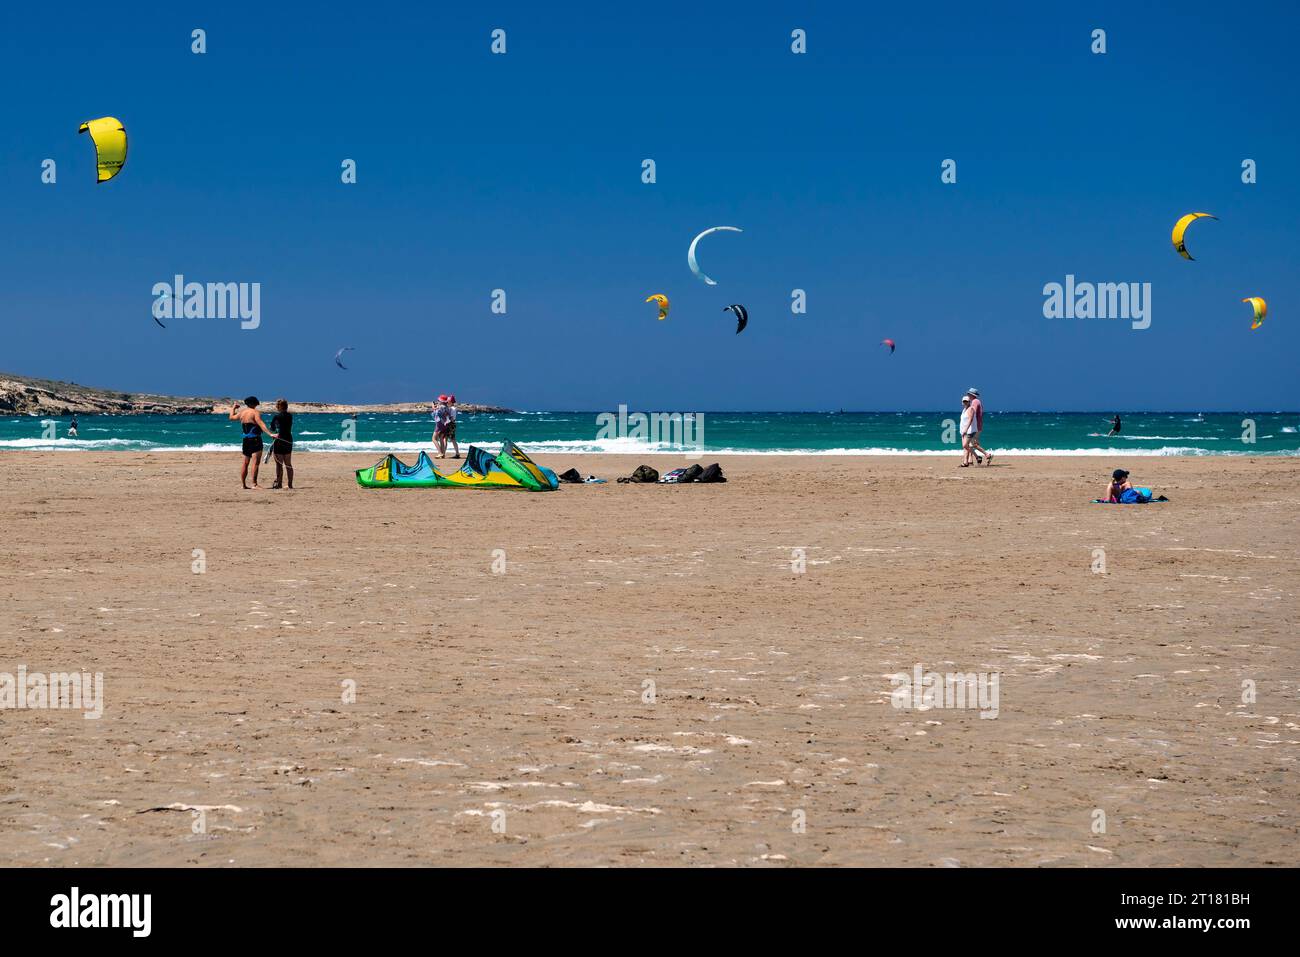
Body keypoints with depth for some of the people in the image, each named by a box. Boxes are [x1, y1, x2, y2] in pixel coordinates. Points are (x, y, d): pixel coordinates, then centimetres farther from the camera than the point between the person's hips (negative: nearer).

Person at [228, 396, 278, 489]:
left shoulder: (241, 413, 11)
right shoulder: (255, 412, -8)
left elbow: (232, 417, 31)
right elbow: (261, 424, -21)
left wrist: (233, 408, 49)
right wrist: (270, 434, -29)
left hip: (245, 440, 7)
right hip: (255, 439, -7)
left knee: (245, 463, 15)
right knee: (256, 462, -11)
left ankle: (243, 484, 19)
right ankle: (254, 484, -19)